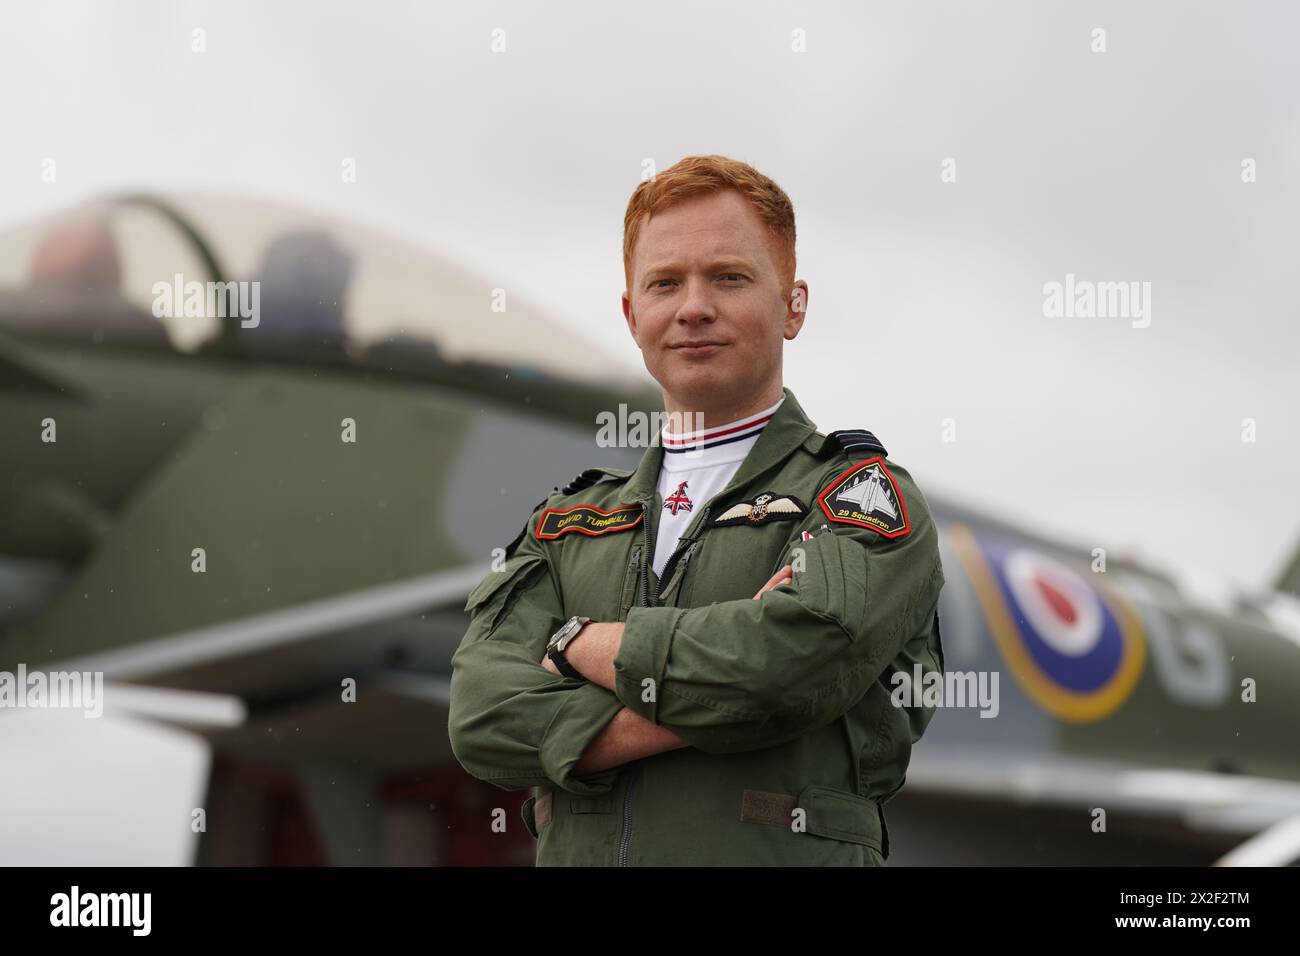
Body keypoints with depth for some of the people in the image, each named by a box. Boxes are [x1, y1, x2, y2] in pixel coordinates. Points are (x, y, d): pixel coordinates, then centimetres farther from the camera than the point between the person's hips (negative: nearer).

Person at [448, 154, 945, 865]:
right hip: (576, 853, 2)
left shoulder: (868, 495, 1)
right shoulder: (567, 521, 13)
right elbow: (481, 717, -1)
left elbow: (794, 656, -17)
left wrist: (586, 642, -4)